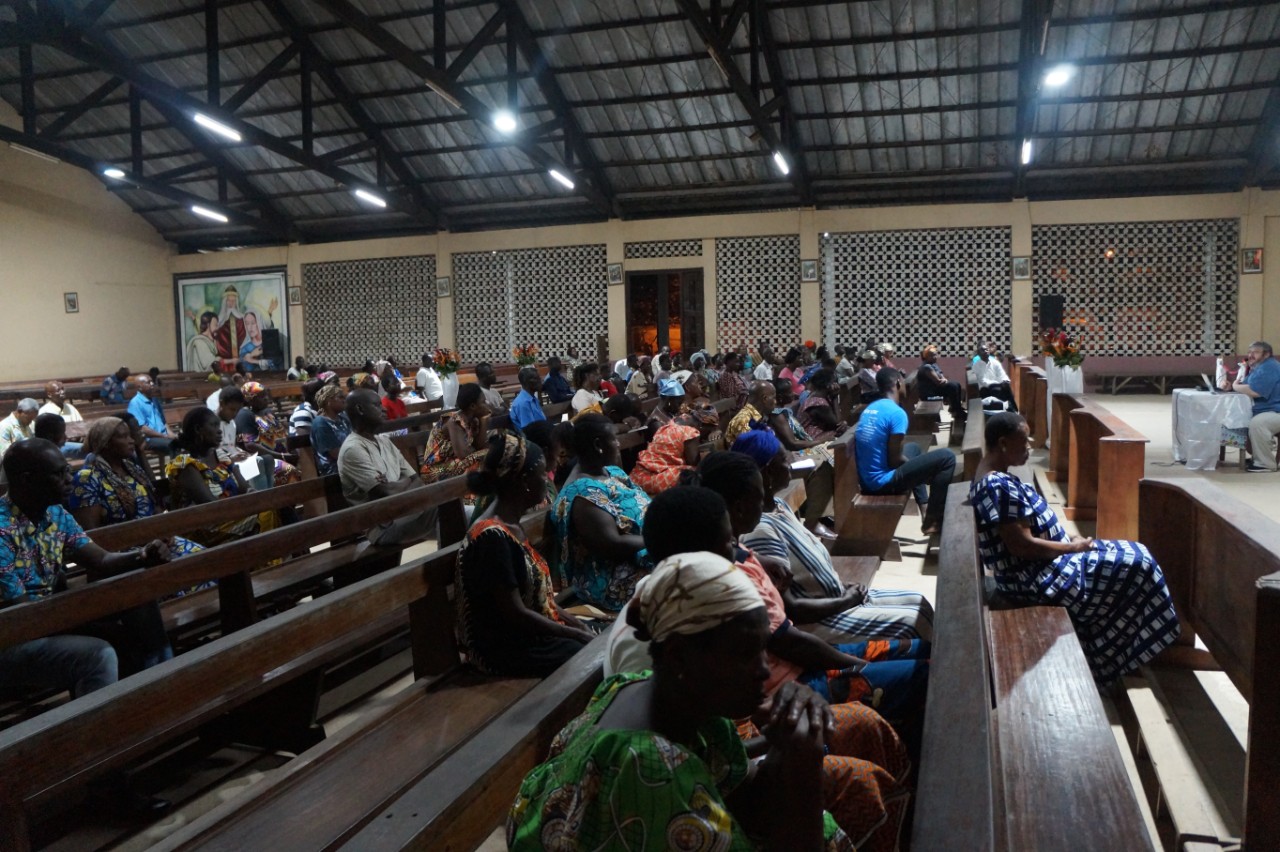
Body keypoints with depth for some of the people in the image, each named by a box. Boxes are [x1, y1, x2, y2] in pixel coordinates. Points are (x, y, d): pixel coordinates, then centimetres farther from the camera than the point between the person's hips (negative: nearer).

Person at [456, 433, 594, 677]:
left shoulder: (510, 525, 5)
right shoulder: (493, 537, -23)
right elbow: (516, 613, -23)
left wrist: (577, 625, 4)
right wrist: (576, 635, -15)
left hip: (529, 632, 9)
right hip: (503, 648, -9)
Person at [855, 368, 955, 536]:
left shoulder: (869, 409, 10)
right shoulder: (896, 412, -16)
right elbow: (895, 459, -17)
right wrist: (913, 465, 3)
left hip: (867, 480, 9)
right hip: (883, 481, -9)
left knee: (913, 448, 33)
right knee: (946, 457, -7)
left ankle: (925, 506, 33)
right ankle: (932, 521, 0)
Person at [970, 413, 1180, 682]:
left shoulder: (993, 477, 7)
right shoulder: (1000, 486, -26)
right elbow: (1022, 546, -27)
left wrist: (1067, 539, 6)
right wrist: (1072, 547, -13)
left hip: (1032, 569, 10)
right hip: (1034, 579, -10)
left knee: (1128, 554, 17)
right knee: (1135, 563, -1)